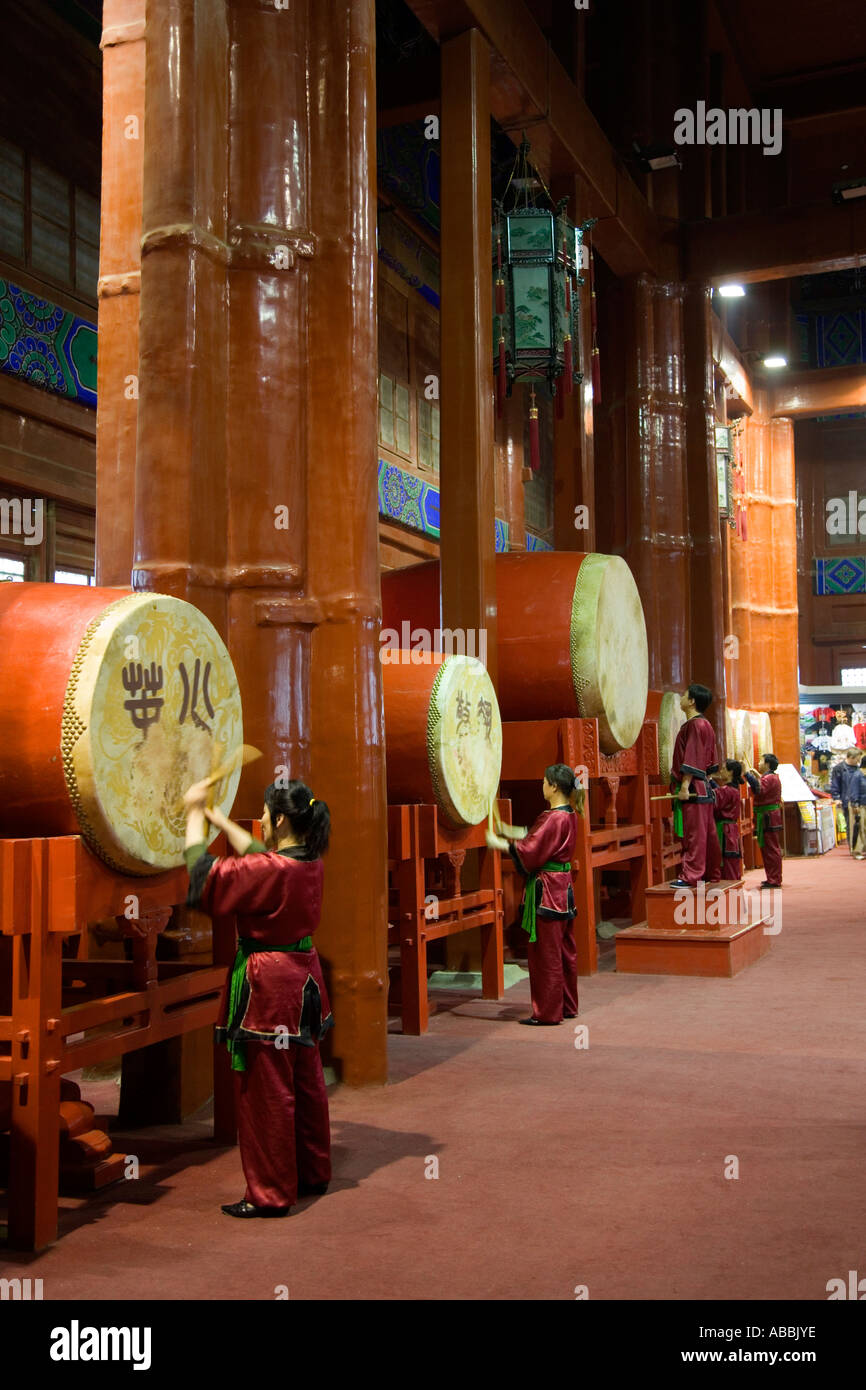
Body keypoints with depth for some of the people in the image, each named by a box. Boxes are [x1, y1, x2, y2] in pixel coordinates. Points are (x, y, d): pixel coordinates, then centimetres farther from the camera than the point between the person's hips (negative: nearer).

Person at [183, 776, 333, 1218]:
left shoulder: (271, 870, -23)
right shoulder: (309, 863, 2)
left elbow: (202, 876, -16)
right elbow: (255, 854, 20)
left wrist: (194, 815, -5)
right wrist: (215, 816, 26)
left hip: (268, 985, -9)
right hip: (303, 977, 9)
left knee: (266, 1092, 2)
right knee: (306, 1083, 19)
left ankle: (271, 1193, 11)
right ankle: (313, 1173, 33)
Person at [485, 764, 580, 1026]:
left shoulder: (554, 818, -19)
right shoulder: (567, 815, 9)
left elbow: (531, 852, -21)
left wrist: (500, 844, -12)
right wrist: (513, 833, 18)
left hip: (547, 892, -10)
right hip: (562, 888, 10)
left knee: (546, 954, -2)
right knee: (564, 950, 15)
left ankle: (547, 1013, 4)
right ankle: (567, 1006, 25)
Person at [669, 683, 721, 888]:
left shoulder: (695, 725, -13)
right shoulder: (705, 724, 18)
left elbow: (692, 759, -20)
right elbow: (710, 760, 21)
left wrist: (685, 786, -22)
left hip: (692, 788, -10)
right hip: (703, 787, 10)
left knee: (693, 833, -9)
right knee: (707, 834, 12)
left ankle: (690, 876, -9)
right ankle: (710, 873, 18)